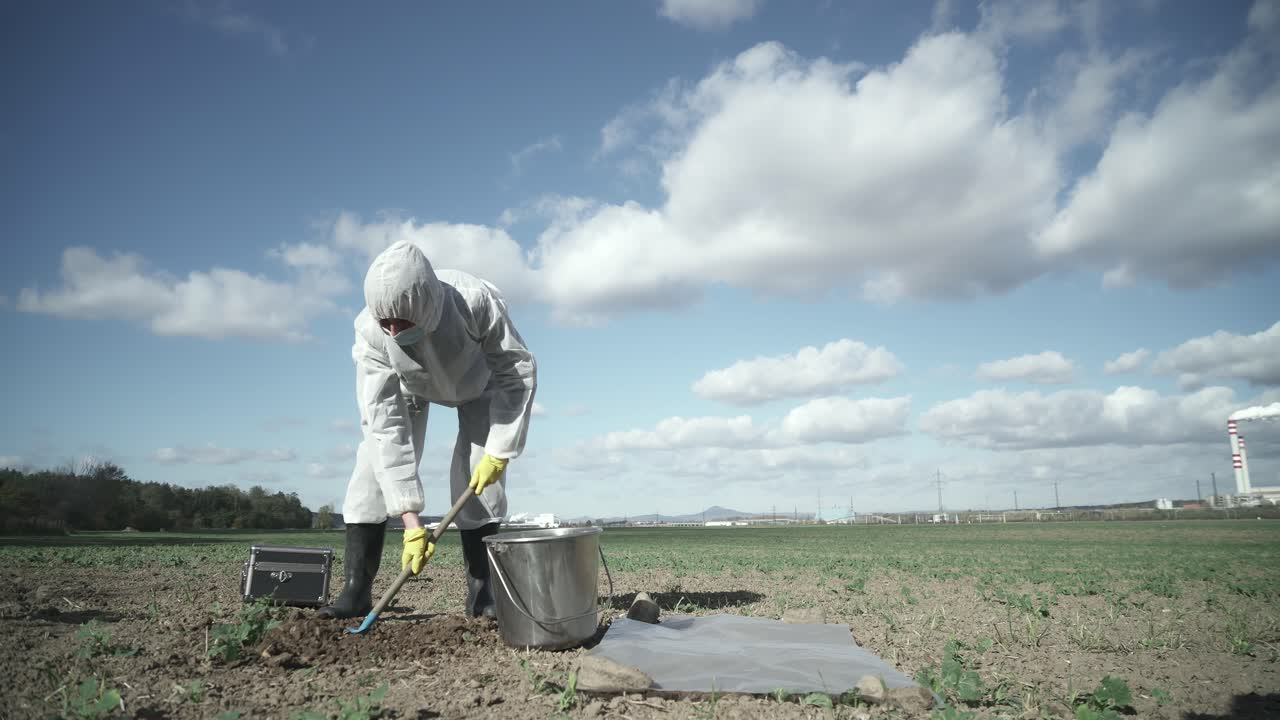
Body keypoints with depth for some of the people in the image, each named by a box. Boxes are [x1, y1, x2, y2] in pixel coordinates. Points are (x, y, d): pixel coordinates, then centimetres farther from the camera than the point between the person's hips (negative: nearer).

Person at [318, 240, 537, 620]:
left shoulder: (476, 301, -43)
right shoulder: (371, 333, -37)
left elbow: (519, 371, -29)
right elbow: (386, 425, -37)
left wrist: (499, 450, -32)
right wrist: (411, 521, -39)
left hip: (479, 378, -1)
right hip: (409, 383, 1)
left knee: (479, 474, -14)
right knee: (374, 465, -12)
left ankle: (481, 590, -3)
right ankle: (356, 589, -6)